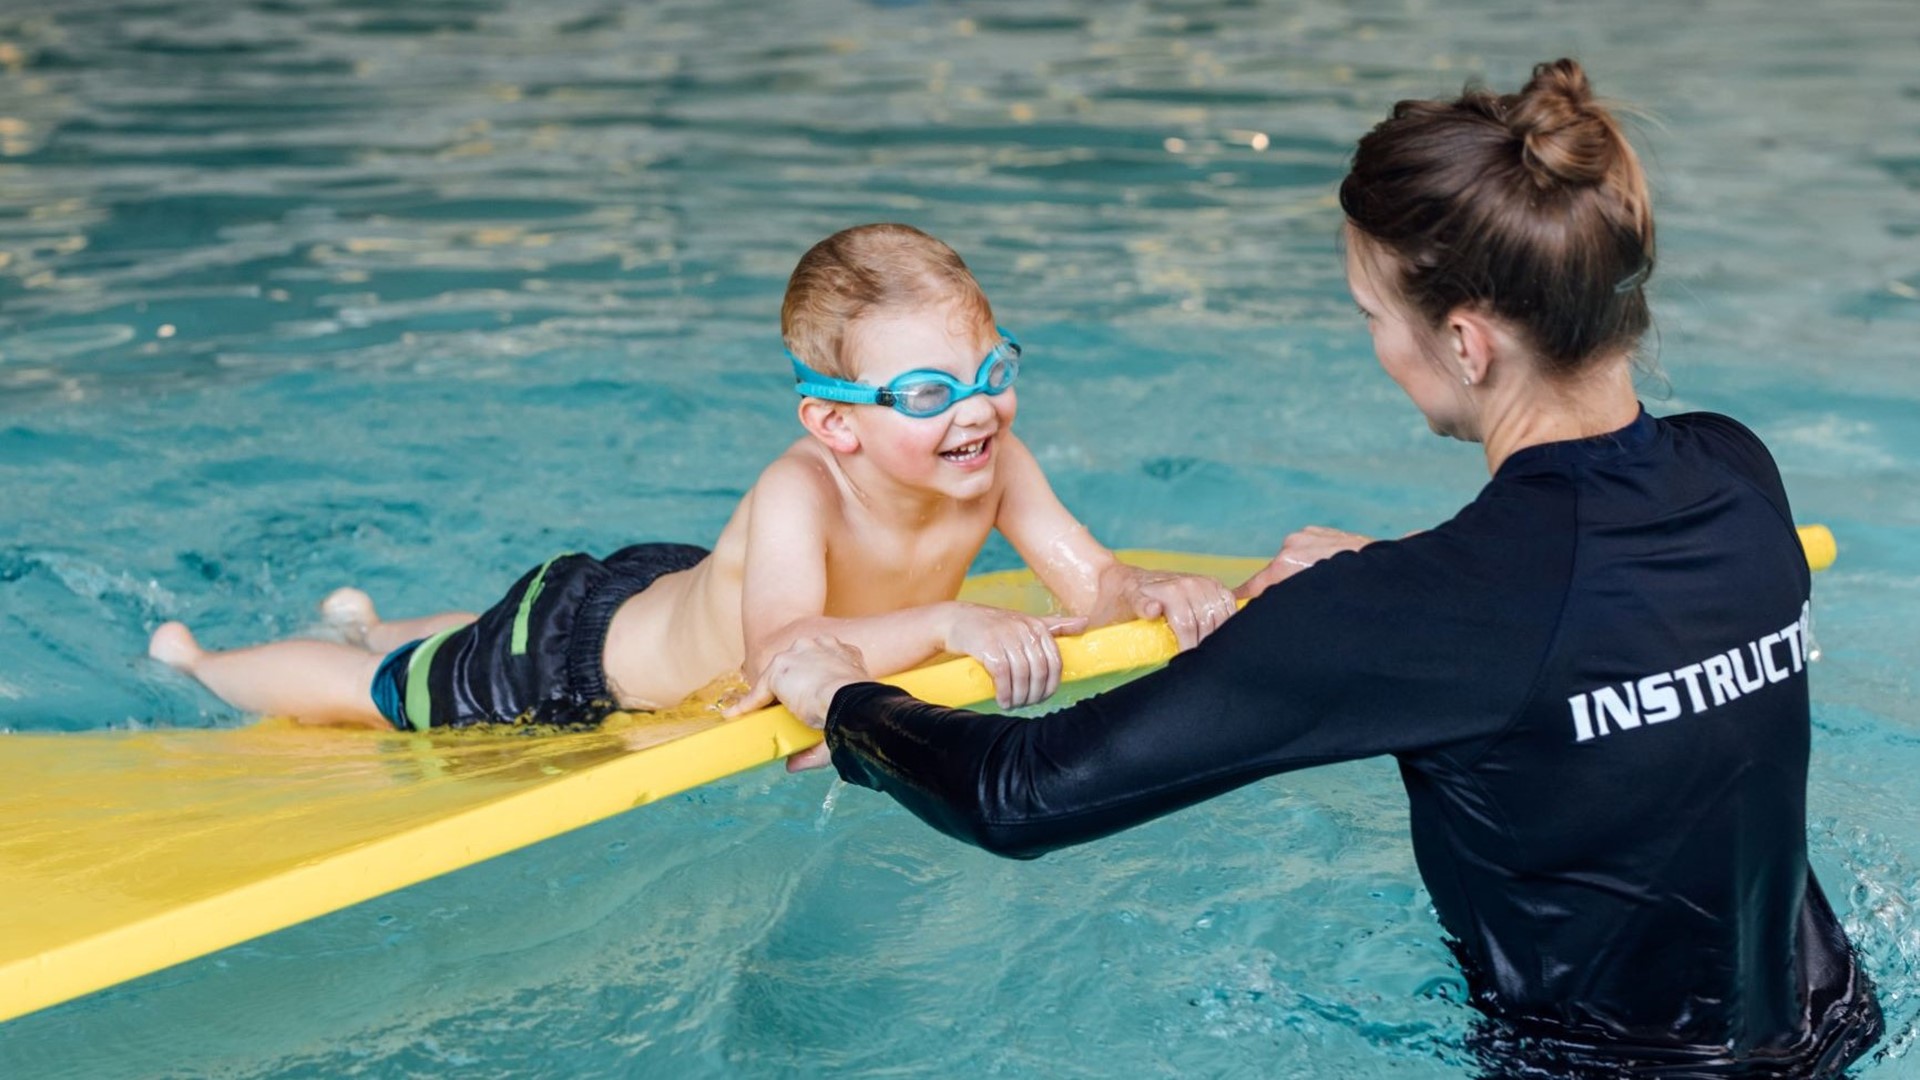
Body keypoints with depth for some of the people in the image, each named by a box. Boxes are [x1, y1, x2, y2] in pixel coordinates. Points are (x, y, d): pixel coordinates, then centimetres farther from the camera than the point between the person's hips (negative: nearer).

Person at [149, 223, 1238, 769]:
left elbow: (1091, 581, -22)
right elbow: (780, 661, -56)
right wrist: (944, 621, -63)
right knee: (369, 694, 15)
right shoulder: (800, 495, -44)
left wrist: (1157, 590, -43)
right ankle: (192, 654, 44)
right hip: (579, 643, -7)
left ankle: (370, 616, 67)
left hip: (683, 590, 7)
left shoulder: (992, 463, -25)